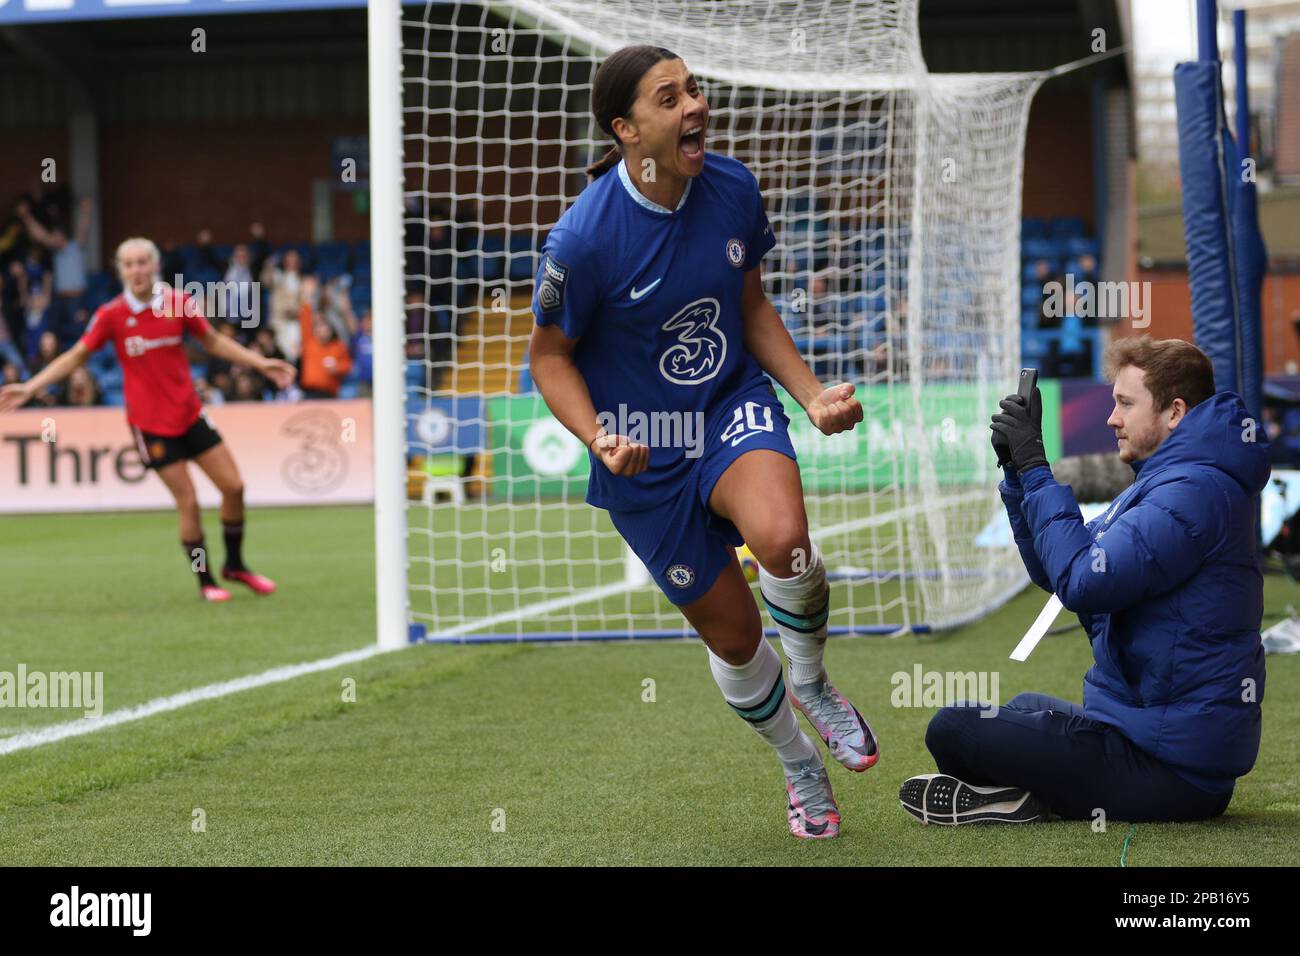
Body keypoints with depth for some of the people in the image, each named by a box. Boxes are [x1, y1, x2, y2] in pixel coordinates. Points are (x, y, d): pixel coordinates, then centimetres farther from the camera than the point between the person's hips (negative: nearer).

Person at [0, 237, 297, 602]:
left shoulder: (178, 301, -4)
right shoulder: (112, 315, -11)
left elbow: (214, 341, 9)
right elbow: (75, 356, -2)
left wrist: (260, 363, 4)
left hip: (189, 414, 3)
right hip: (150, 423, -3)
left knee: (233, 486, 3)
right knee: (188, 502, -5)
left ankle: (234, 565, 25)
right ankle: (205, 581, 13)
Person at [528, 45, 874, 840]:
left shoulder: (733, 190, -8)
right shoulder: (584, 238, -22)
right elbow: (550, 356, -8)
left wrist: (813, 394, -1)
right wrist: (600, 439, -24)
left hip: (735, 406, 2)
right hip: (645, 458, -2)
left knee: (782, 538, -31)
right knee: (732, 635, 6)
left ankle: (811, 680, 2)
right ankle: (800, 765, 37)